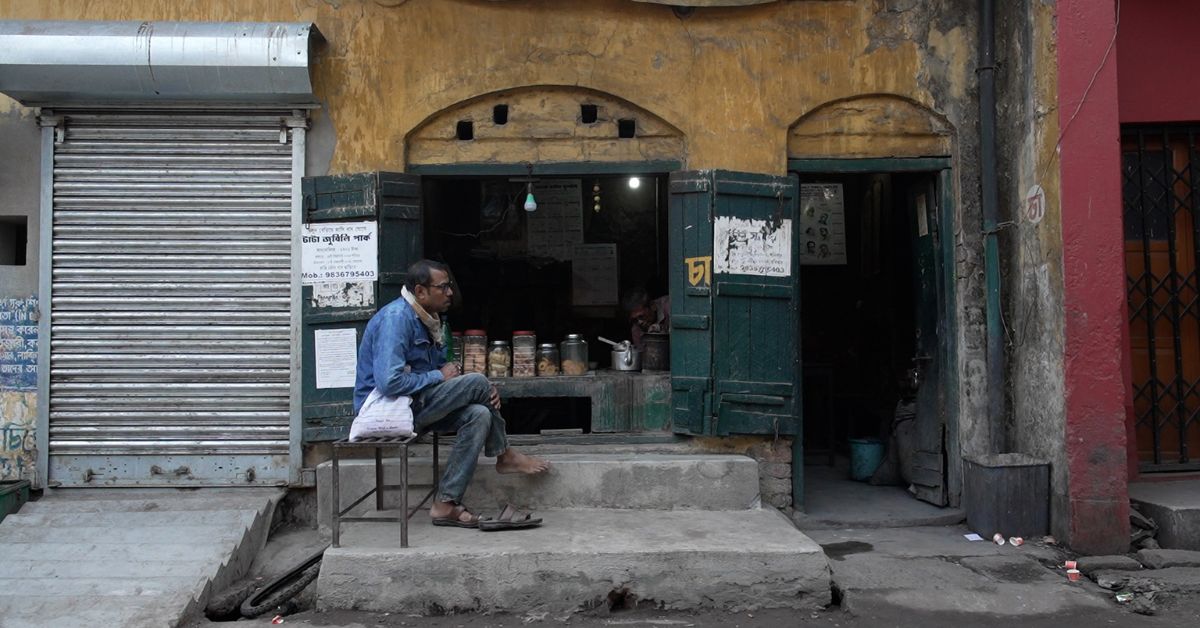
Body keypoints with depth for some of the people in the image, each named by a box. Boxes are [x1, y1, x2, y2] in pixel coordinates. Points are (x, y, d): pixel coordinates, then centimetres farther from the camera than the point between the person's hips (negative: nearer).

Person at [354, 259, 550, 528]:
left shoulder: (430, 320, 13)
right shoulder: (396, 317, -18)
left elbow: (442, 369, 18)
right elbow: (389, 382, -29)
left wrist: (482, 392, -2)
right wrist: (439, 376, -15)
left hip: (417, 404, 9)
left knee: (478, 414, -15)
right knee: (476, 381, -18)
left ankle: (446, 504, -16)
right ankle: (504, 456, 5)